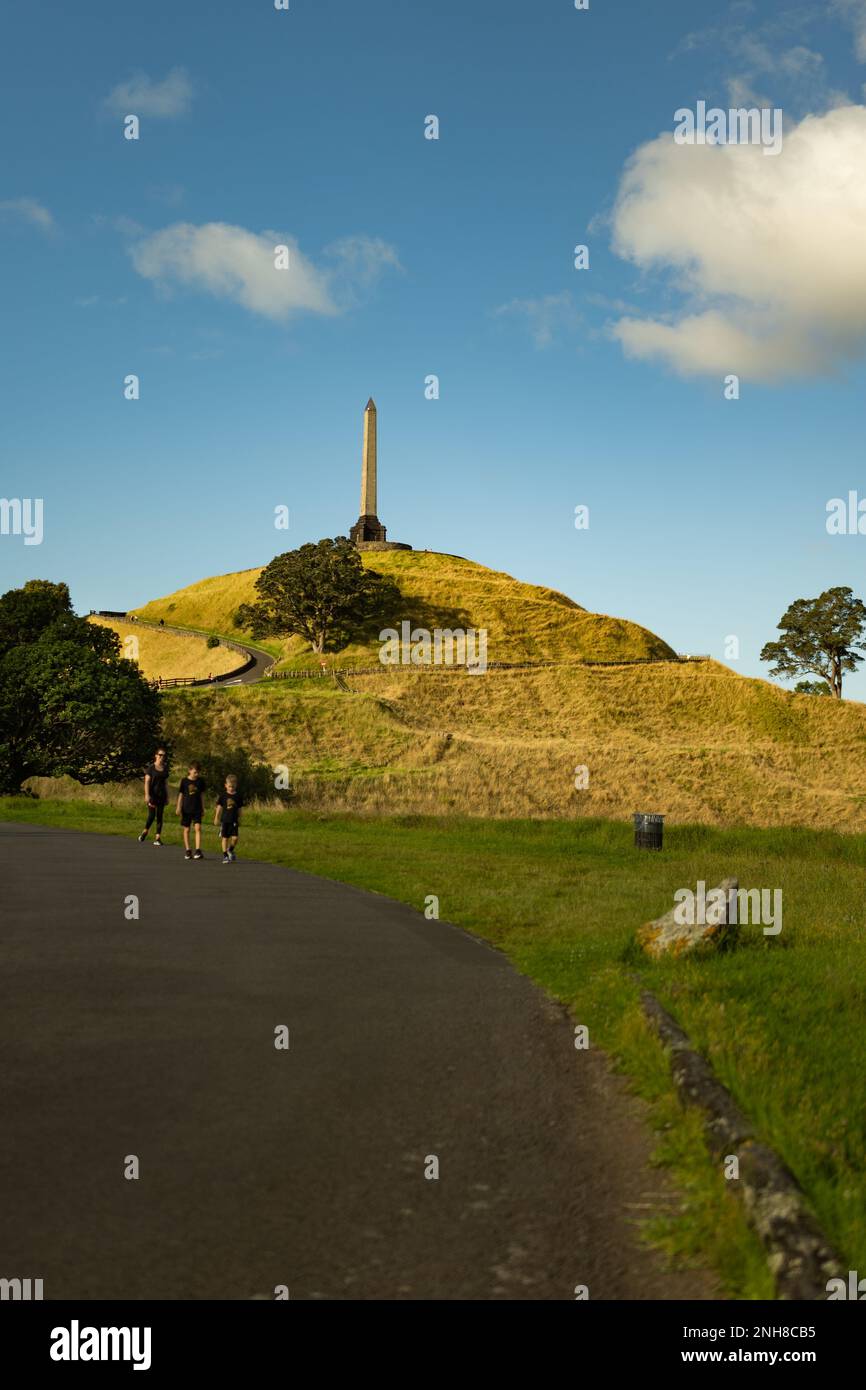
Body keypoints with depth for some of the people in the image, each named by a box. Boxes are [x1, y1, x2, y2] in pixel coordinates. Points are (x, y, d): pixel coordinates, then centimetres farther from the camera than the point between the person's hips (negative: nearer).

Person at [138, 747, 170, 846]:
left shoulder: (165, 769, 11)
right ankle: (144, 832, 10)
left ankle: (158, 838, 4)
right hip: (152, 794, -4)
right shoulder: (151, 768, -3)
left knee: (160, 817, 2)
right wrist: (147, 795, -18)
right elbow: (147, 781, -8)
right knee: (152, 815, -12)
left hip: (161, 795, 4)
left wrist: (167, 797, 12)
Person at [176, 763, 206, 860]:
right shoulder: (184, 781, -3)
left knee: (198, 828, -12)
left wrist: (203, 808, 11)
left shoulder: (200, 781, 2)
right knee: (186, 830, 7)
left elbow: (202, 795, 10)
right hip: (186, 809, 0)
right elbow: (180, 794, 2)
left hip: (197, 809, 0)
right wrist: (178, 807, -1)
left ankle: (198, 850, -14)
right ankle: (188, 851, 16)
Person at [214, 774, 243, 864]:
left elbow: (239, 809, 10)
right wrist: (216, 818, 5)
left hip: (234, 821, 1)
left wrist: (239, 819, 10)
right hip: (224, 820, -1)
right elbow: (219, 807, 6)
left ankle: (231, 850, 19)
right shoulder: (223, 795, 1)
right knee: (225, 838, 2)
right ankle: (225, 855, 10)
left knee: (235, 837, -9)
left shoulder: (238, 797, 4)